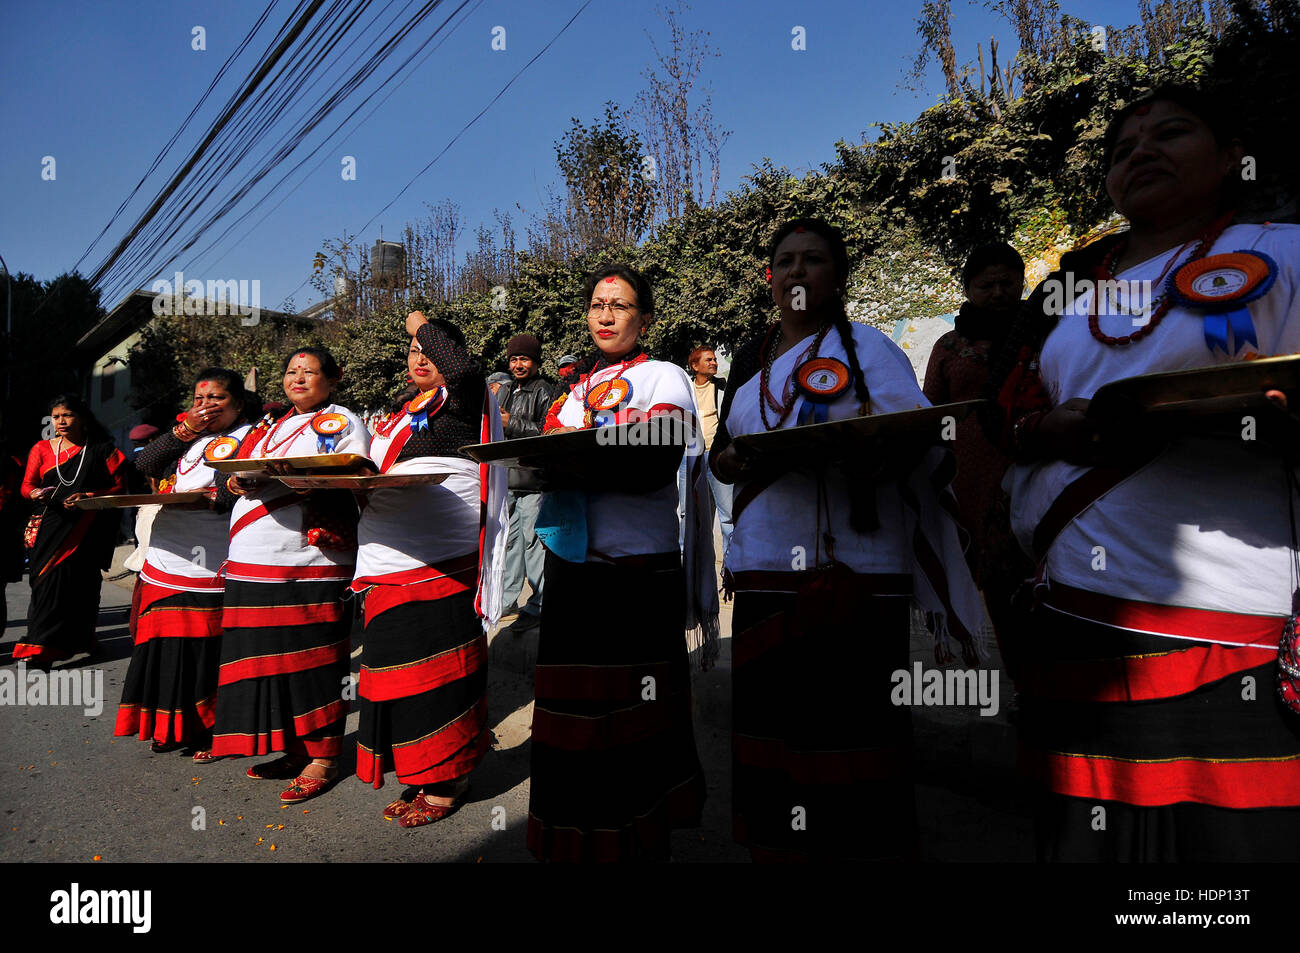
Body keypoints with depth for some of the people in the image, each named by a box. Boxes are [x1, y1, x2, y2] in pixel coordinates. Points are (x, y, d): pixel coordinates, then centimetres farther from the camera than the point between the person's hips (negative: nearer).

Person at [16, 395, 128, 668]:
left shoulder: (101, 450, 5)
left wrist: (87, 497, -13)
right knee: (50, 581, -4)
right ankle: (42, 647, 5)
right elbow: (27, 485, 10)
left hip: (88, 527, -2)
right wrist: (35, 493, -13)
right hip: (51, 526, 2)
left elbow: (119, 486, 1)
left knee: (81, 580, -5)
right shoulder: (42, 449, 13)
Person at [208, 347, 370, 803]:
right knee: (270, 656, 10)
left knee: (312, 657, -4)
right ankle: (295, 750, 23)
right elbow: (246, 472, 26)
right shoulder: (274, 426, 24)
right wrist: (237, 483, 2)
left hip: (309, 564, -7)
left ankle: (323, 757, 8)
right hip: (253, 563, 7)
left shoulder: (341, 422, 1)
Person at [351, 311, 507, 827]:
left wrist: (423, 323, -10)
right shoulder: (401, 411, 20)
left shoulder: (459, 405, -4)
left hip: (440, 566, -8)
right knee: (403, 666, 12)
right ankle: (424, 777, 27)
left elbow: (465, 367, -27)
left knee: (438, 668, -2)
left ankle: (448, 782, 13)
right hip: (389, 569, 8)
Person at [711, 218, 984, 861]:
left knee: (847, 737, -1)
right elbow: (719, 455, 17)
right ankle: (773, 846, 29)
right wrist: (736, 461, -6)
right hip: (762, 570, 5)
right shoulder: (750, 361, 17)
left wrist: (854, 449, -28)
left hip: (851, 575, -4)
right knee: (769, 733, 11)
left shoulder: (867, 349, 2)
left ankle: (863, 849, 20)